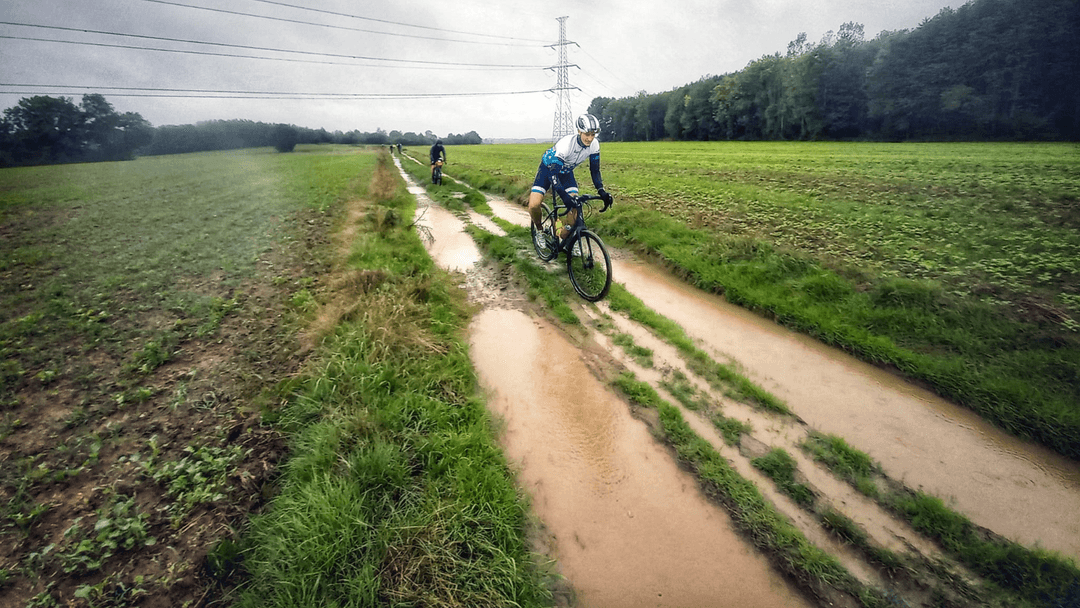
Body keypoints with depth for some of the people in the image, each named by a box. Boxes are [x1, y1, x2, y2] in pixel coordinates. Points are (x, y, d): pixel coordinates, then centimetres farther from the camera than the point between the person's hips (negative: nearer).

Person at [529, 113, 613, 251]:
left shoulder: (594, 144, -20)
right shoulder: (566, 143, -37)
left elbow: (595, 170, -8)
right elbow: (552, 172, -38)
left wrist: (601, 191, -22)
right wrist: (564, 195, -50)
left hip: (566, 172, 4)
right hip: (548, 167, -4)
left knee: (575, 206, -15)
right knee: (534, 205, -22)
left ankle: (562, 239, 7)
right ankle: (539, 230, 10)